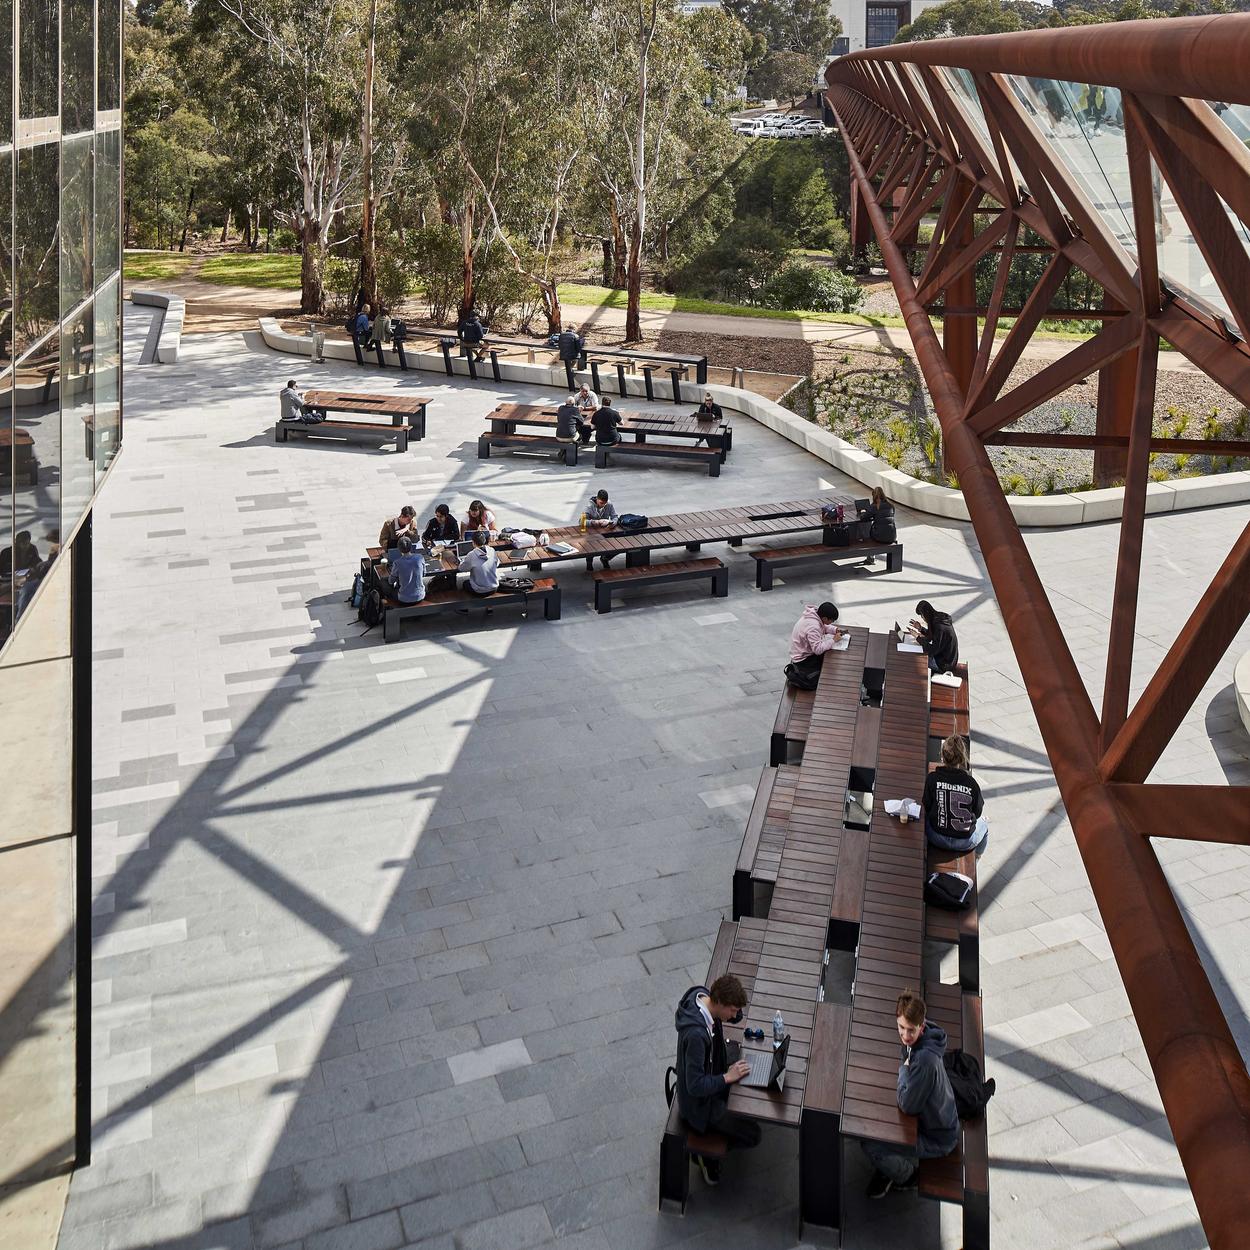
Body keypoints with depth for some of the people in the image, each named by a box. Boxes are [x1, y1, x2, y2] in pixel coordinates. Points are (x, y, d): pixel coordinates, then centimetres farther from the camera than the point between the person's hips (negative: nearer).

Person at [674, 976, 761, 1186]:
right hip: (700, 1103, -9)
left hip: (711, 1077, 9)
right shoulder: (695, 1034, -39)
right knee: (752, 1135, -6)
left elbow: (736, 1017, 5)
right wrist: (727, 1077, -24)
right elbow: (695, 1086, -32)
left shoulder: (704, 995, -14)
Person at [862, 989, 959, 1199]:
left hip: (937, 1138, -9)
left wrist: (904, 1069, -16)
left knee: (869, 1145, -15)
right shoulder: (914, 1043, -9)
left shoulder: (925, 1059, -37)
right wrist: (905, 1069, -7)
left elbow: (907, 1105, -27)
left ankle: (907, 1174, 12)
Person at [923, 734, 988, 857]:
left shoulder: (932, 778, -17)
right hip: (966, 843, 0)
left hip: (937, 839, 1)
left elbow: (926, 807, -5)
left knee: (925, 818, 33)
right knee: (983, 822, 32)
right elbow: (978, 813, -4)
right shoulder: (971, 783, -18)